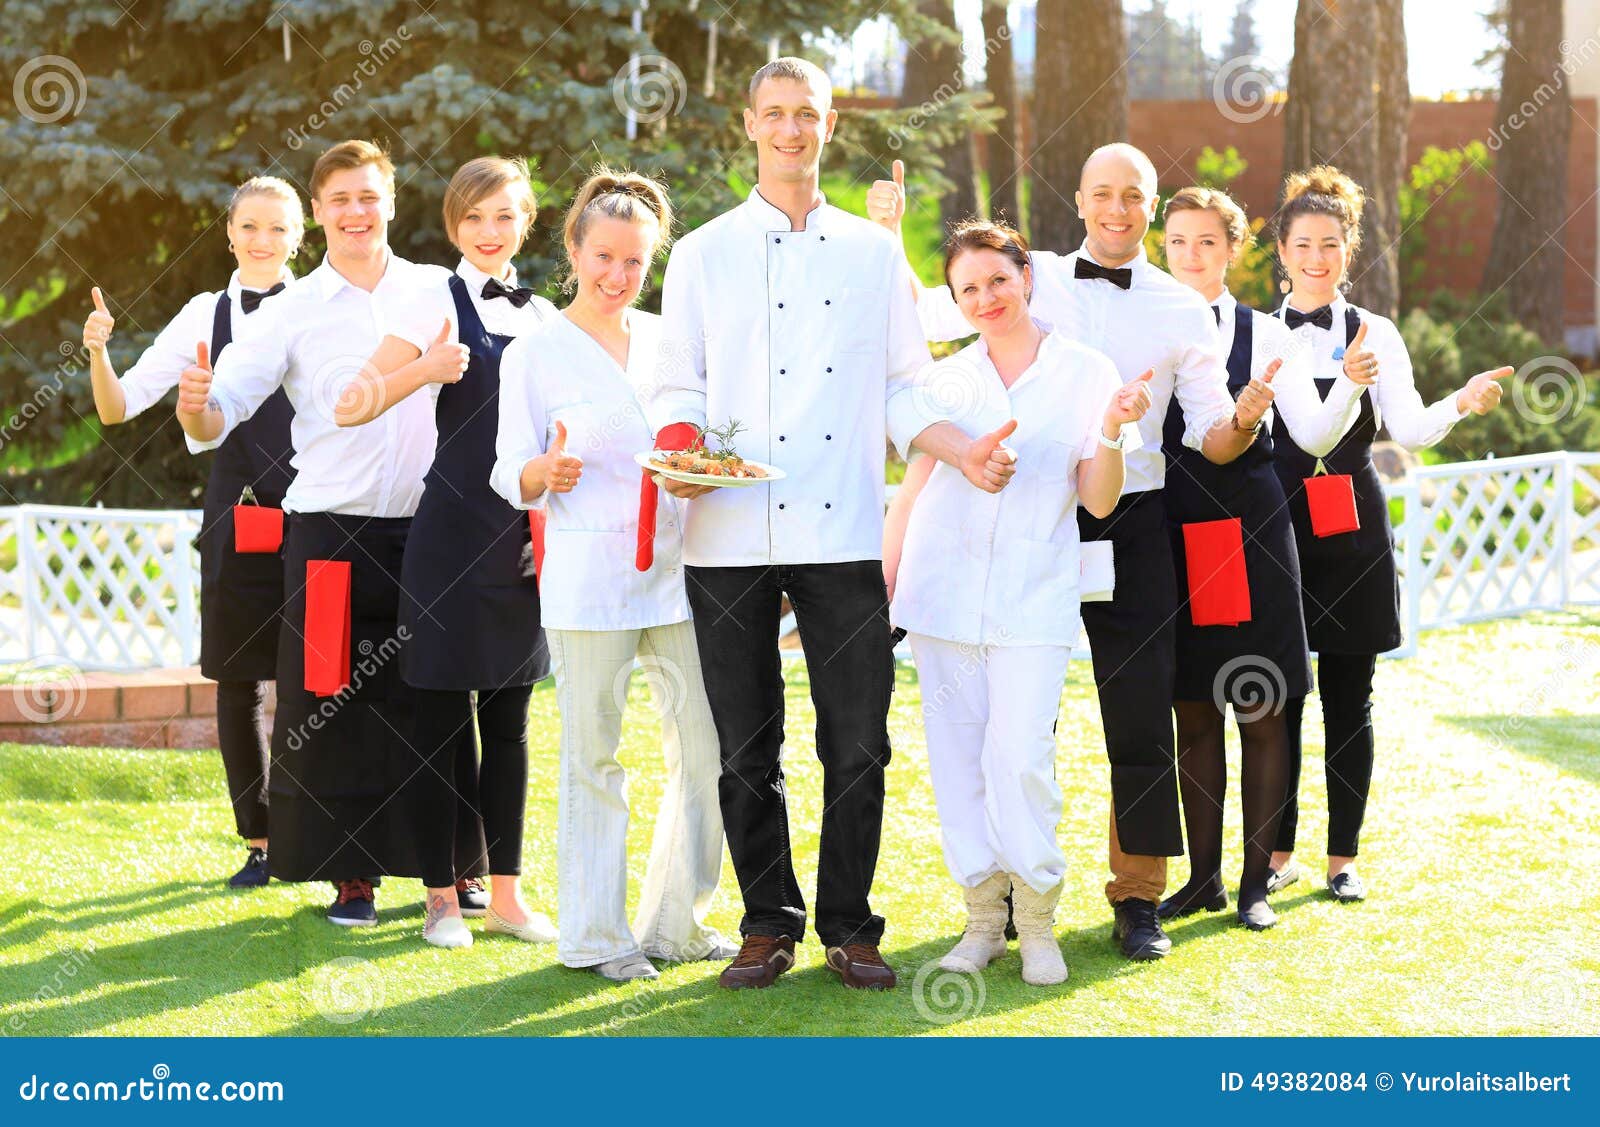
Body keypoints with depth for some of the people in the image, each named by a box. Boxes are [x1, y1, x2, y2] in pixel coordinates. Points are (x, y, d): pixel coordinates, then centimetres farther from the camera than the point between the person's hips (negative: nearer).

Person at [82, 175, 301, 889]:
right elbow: (118, 407, 7)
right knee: (238, 684, 7)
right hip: (236, 511, 3)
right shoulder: (207, 316, 8)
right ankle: (259, 843, 19)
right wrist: (98, 353, -11)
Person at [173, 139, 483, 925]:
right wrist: (196, 408, -28)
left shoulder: (440, 292, 5)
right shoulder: (296, 310, 0)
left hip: (428, 527, 1)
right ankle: (352, 875, 12)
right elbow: (224, 410, -6)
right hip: (331, 529, -1)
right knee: (332, 705, 1)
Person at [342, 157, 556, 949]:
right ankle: (443, 896, 9)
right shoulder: (437, 305, -4)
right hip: (452, 530, -5)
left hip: (526, 537, 5)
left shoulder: (543, 316, 12)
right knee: (442, 714, 1)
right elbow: (350, 407, -11)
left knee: (508, 719, 9)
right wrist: (425, 370, -26)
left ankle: (505, 894, 16)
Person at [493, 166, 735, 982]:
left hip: (675, 564, 4)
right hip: (587, 571, -4)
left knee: (706, 748, 2)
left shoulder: (669, 340, 13)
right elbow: (510, 474, -1)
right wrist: (547, 472, -23)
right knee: (593, 754, 0)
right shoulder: (535, 353, 2)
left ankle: (674, 922, 17)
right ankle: (595, 936, 10)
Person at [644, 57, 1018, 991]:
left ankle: (849, 926, 12)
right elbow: (677, 386, 8)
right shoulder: (704, 255, 8)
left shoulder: (875, 254, 11)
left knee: (858, 746, 0)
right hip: (730, 537, 0)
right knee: (747, 748, 5)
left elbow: (904, 389, 12)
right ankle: (769, 924, 16)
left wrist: (965, 450, -4)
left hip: (844, 536, 1)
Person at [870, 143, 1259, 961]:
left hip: (1130, 525, 0)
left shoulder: (1183, 312, 5)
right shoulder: (1029, 280, 6)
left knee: (1142, 709, -2)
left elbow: (1211, 437, 3)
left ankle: (1137, 898, 9)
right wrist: (888, 234, -4)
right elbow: (911, 317, 8)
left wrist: (1245, 422, -19)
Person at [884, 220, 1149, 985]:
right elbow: (910, 493, 13)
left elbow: (1099, 502, 1)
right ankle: (982, 918, 12)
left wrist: (1112, 433, -16)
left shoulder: (1086, 375, 4)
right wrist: (883, 585, 8)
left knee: (1021, 757, -12)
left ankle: (1037, 921, 2)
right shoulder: (945, 381, 10)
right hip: (943, 594, 3)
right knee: (957, 759, 2)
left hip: (1033, 598, -2)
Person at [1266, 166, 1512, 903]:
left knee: (1348, 699, 4)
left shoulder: (1374, 336, 3)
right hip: (1275, 529, 0)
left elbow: (1411, 430, -8)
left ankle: (1343, 857, 13)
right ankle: (1278, 852, 14)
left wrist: (1460, 404, -30)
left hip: (1352, 531, 0)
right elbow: (1247, 434, -9)